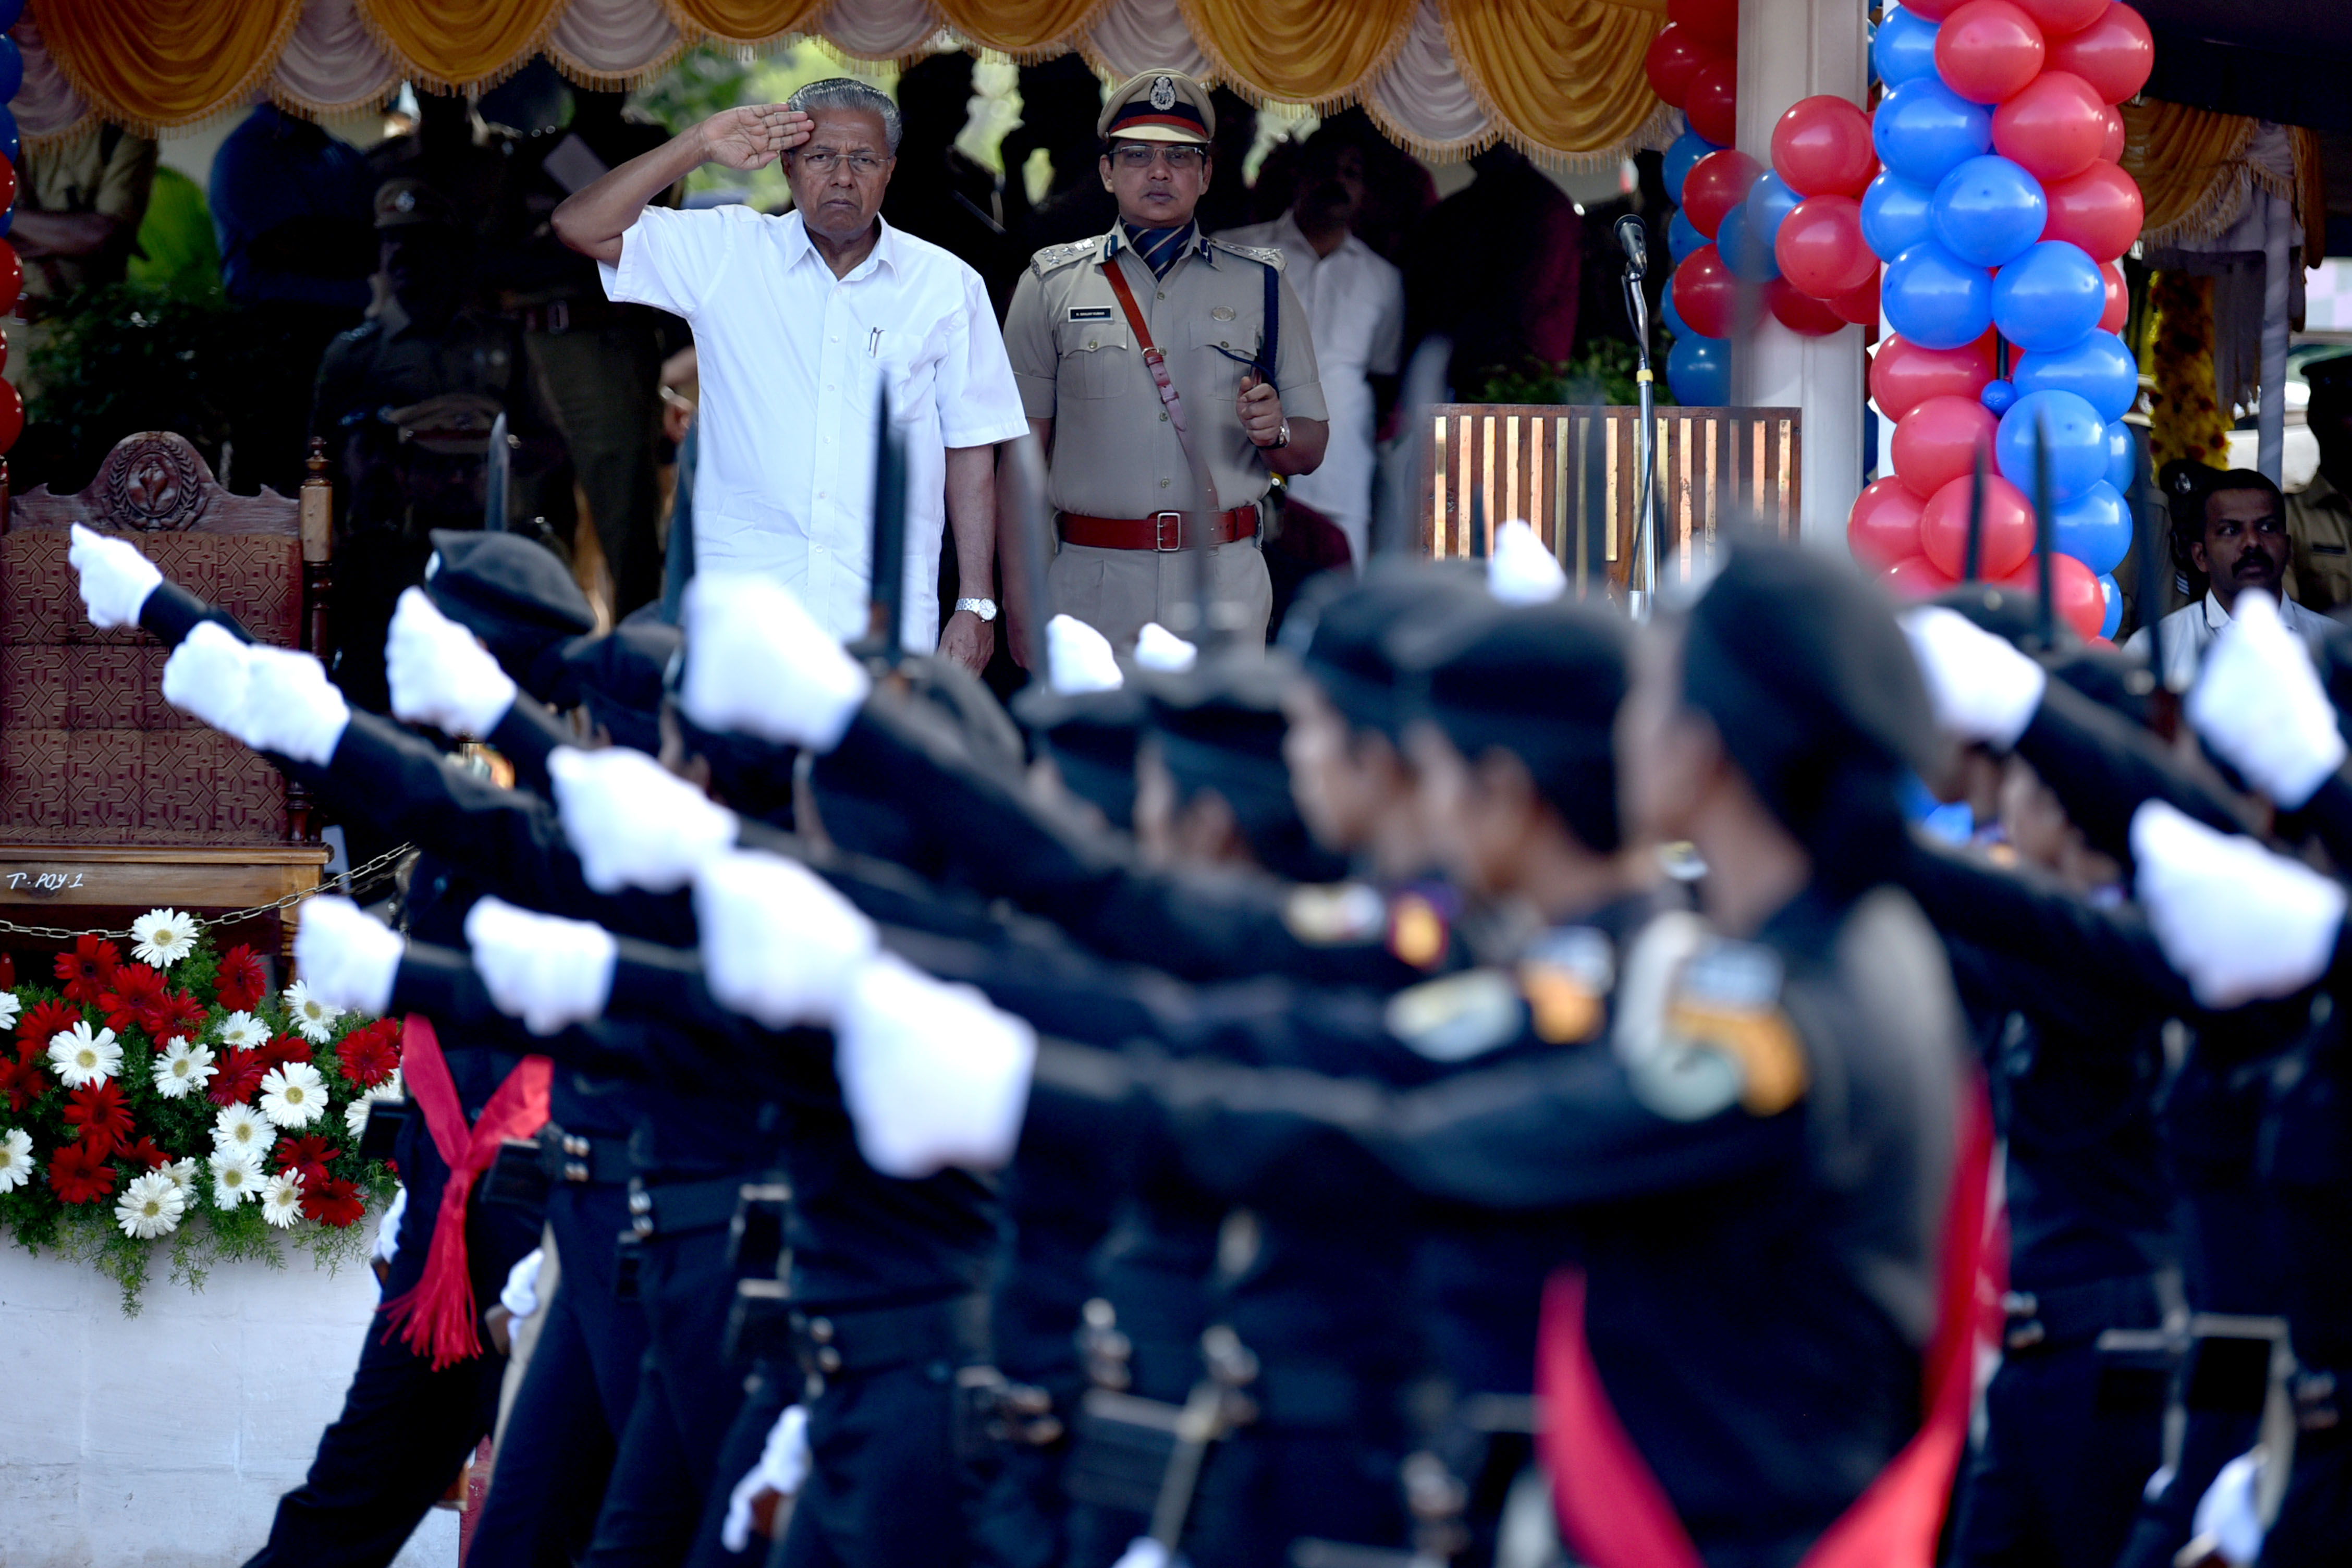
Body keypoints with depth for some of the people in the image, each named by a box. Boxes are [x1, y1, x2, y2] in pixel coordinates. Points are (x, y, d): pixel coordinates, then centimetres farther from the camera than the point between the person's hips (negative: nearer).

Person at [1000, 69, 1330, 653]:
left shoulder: (1260, 284, 12)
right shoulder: (1052, 286, 9)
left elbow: (1310, 449, 13)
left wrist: (1274, 432, -11)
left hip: (1224, 581, 1)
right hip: (1091, 581, -1)